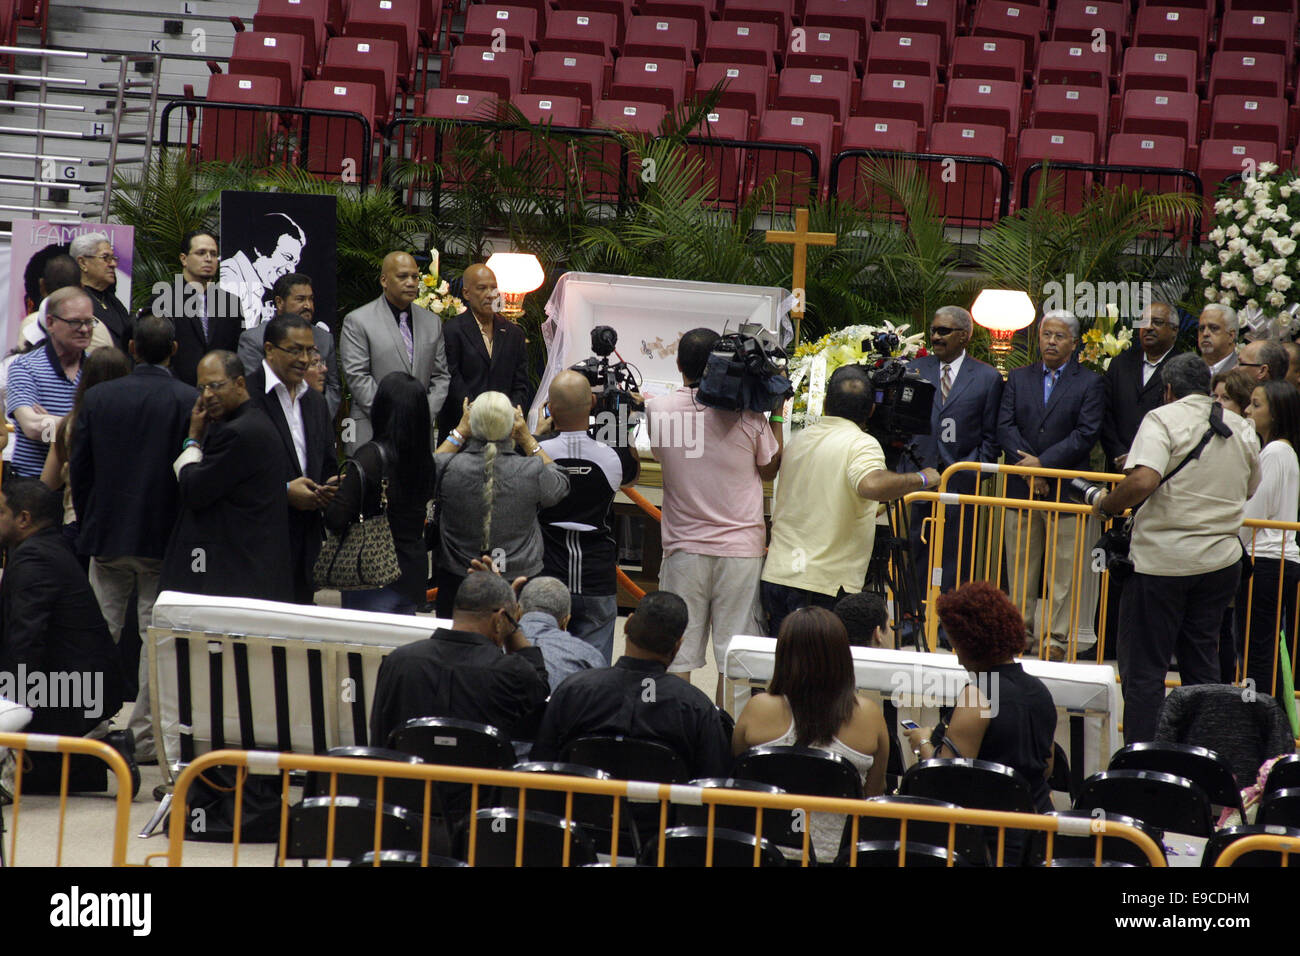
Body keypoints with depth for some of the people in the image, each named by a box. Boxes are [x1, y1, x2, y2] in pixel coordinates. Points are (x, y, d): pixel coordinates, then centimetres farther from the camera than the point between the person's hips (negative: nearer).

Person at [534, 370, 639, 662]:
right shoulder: (613, 452, -11)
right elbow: (633, 474, 14)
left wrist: (542, 429, 18)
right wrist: (621, 427, 13)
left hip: (545, 580, -1)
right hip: (597, 582, 1)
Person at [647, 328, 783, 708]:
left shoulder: (659, 410, -5)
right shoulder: (748, 416, -9)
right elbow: (769, 470, 5)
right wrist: (778, 412, 11)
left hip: (683, 550, 2)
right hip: (740, 549, -2)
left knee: (677, 657, 6)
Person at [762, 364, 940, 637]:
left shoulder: (799, 439, 14)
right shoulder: (862, 444, -9)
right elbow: (872, 486, -30)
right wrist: (922, 479, -14)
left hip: (776, 573, 7)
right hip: (826, 584, -7)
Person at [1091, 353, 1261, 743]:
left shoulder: (1164, 419, -8)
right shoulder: (1242, 429, 10)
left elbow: (1143, 481, -24)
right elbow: (1249, 489, 24)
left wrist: (1104, 506, -8)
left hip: (1162, 559, -6)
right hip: (1221, 560, 6)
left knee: (1143, 668, 0)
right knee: (1202, 664, 15)